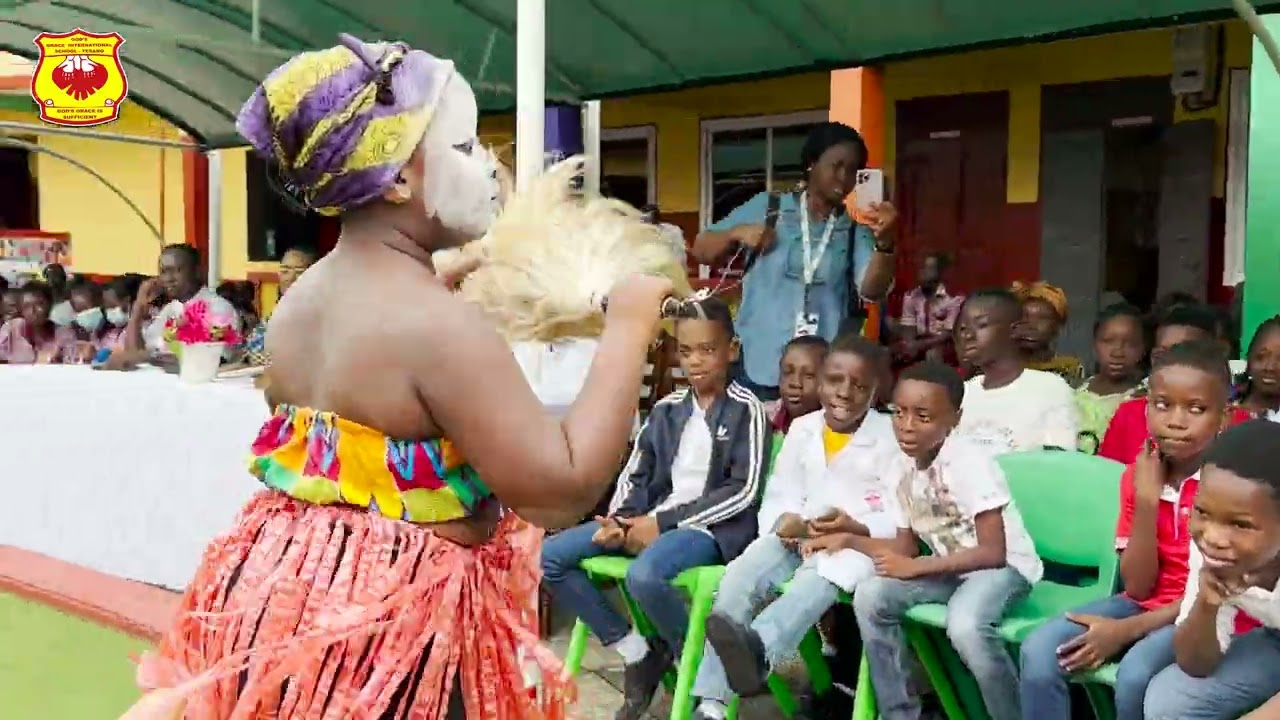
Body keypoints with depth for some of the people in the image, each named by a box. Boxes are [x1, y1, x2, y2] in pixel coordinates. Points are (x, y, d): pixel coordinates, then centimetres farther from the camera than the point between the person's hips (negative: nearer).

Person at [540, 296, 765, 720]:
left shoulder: (745, 409, -3)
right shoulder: (667, 408, 12)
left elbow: (743, 492, -11)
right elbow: (635, 474, 13)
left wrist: (663, 521, -15)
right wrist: (621, 520, -10)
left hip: (711, 526, -6)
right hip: (651, 520, 7)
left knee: (644, 575, -38)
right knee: (549, 557, -8)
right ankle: (636, 652, 1)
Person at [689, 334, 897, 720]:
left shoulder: (891, 435, -2)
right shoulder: (802, 429, 11)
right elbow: (778, 496, 10)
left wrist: (853, 527, -25)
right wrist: (786, 522, -14)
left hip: (860, 540, -4)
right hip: (799, 537, 4)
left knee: (818, 582, -38)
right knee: (739, 576, -23)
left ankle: (757, 648, -65)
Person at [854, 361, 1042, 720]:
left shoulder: (969, 462, -23)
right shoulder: (901, 467, -2)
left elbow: (993, 553, -25)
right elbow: (907, 544, 6)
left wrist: (916, 568, -24)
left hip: (1005, 567, -7)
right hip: (949, 568, 7)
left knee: (965, 624, -36)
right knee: (870, 596, -14)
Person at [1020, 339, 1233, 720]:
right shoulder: (1140, 475, -1)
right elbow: (1137, 588, -5)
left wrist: (1127, 630, -20)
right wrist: (1146, 502, -18)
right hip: (1145, 603, 5)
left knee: (1136, 674, -33)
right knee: (1039, 651, -17)